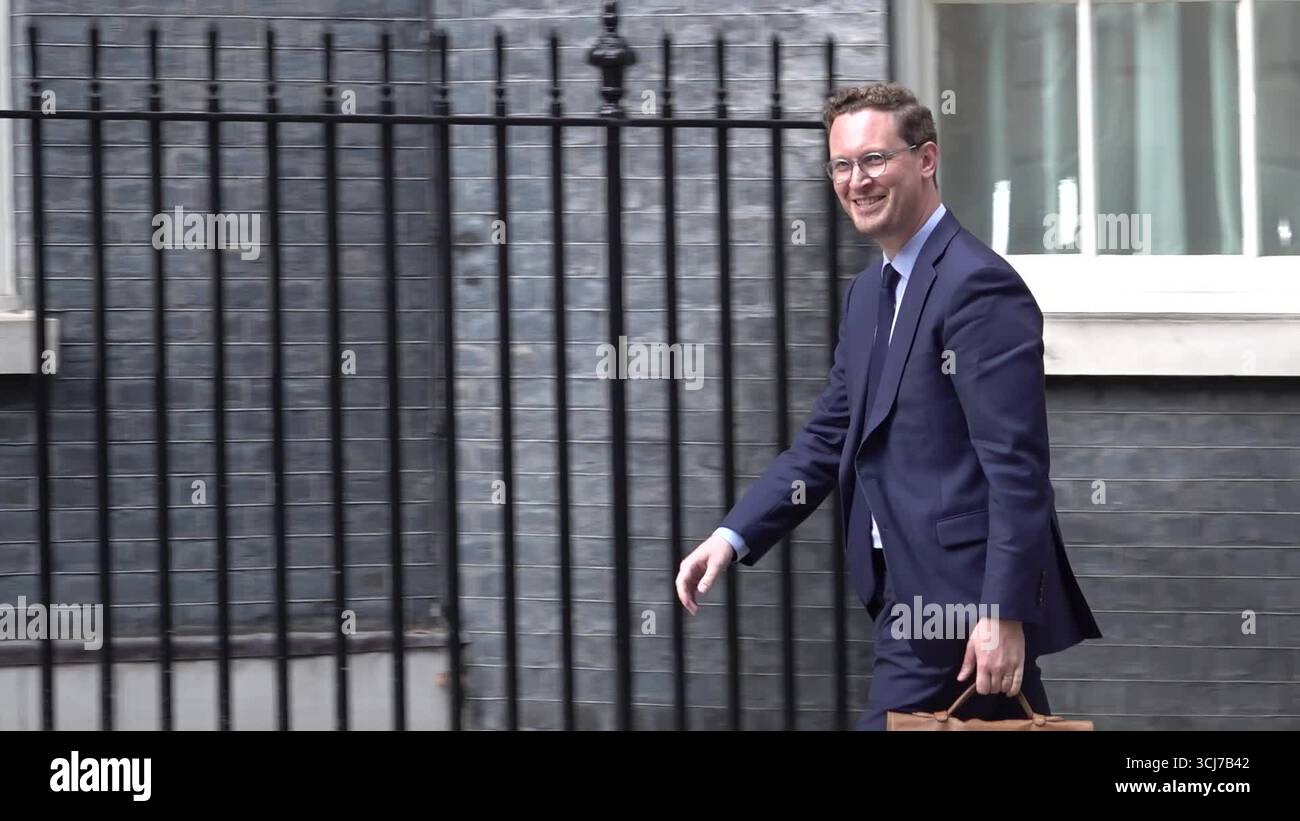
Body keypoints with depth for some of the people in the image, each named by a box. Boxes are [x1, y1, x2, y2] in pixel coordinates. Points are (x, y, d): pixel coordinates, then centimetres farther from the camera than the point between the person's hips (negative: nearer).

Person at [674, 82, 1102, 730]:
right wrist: (734, 536, 8)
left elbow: (1016, 465, -19)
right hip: (910, 590, 9)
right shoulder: (869, 292, 17)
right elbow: (829, 436, 20)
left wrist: (1005, 614, -24)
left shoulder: (979, 286, -14)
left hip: (959, 598, -9)